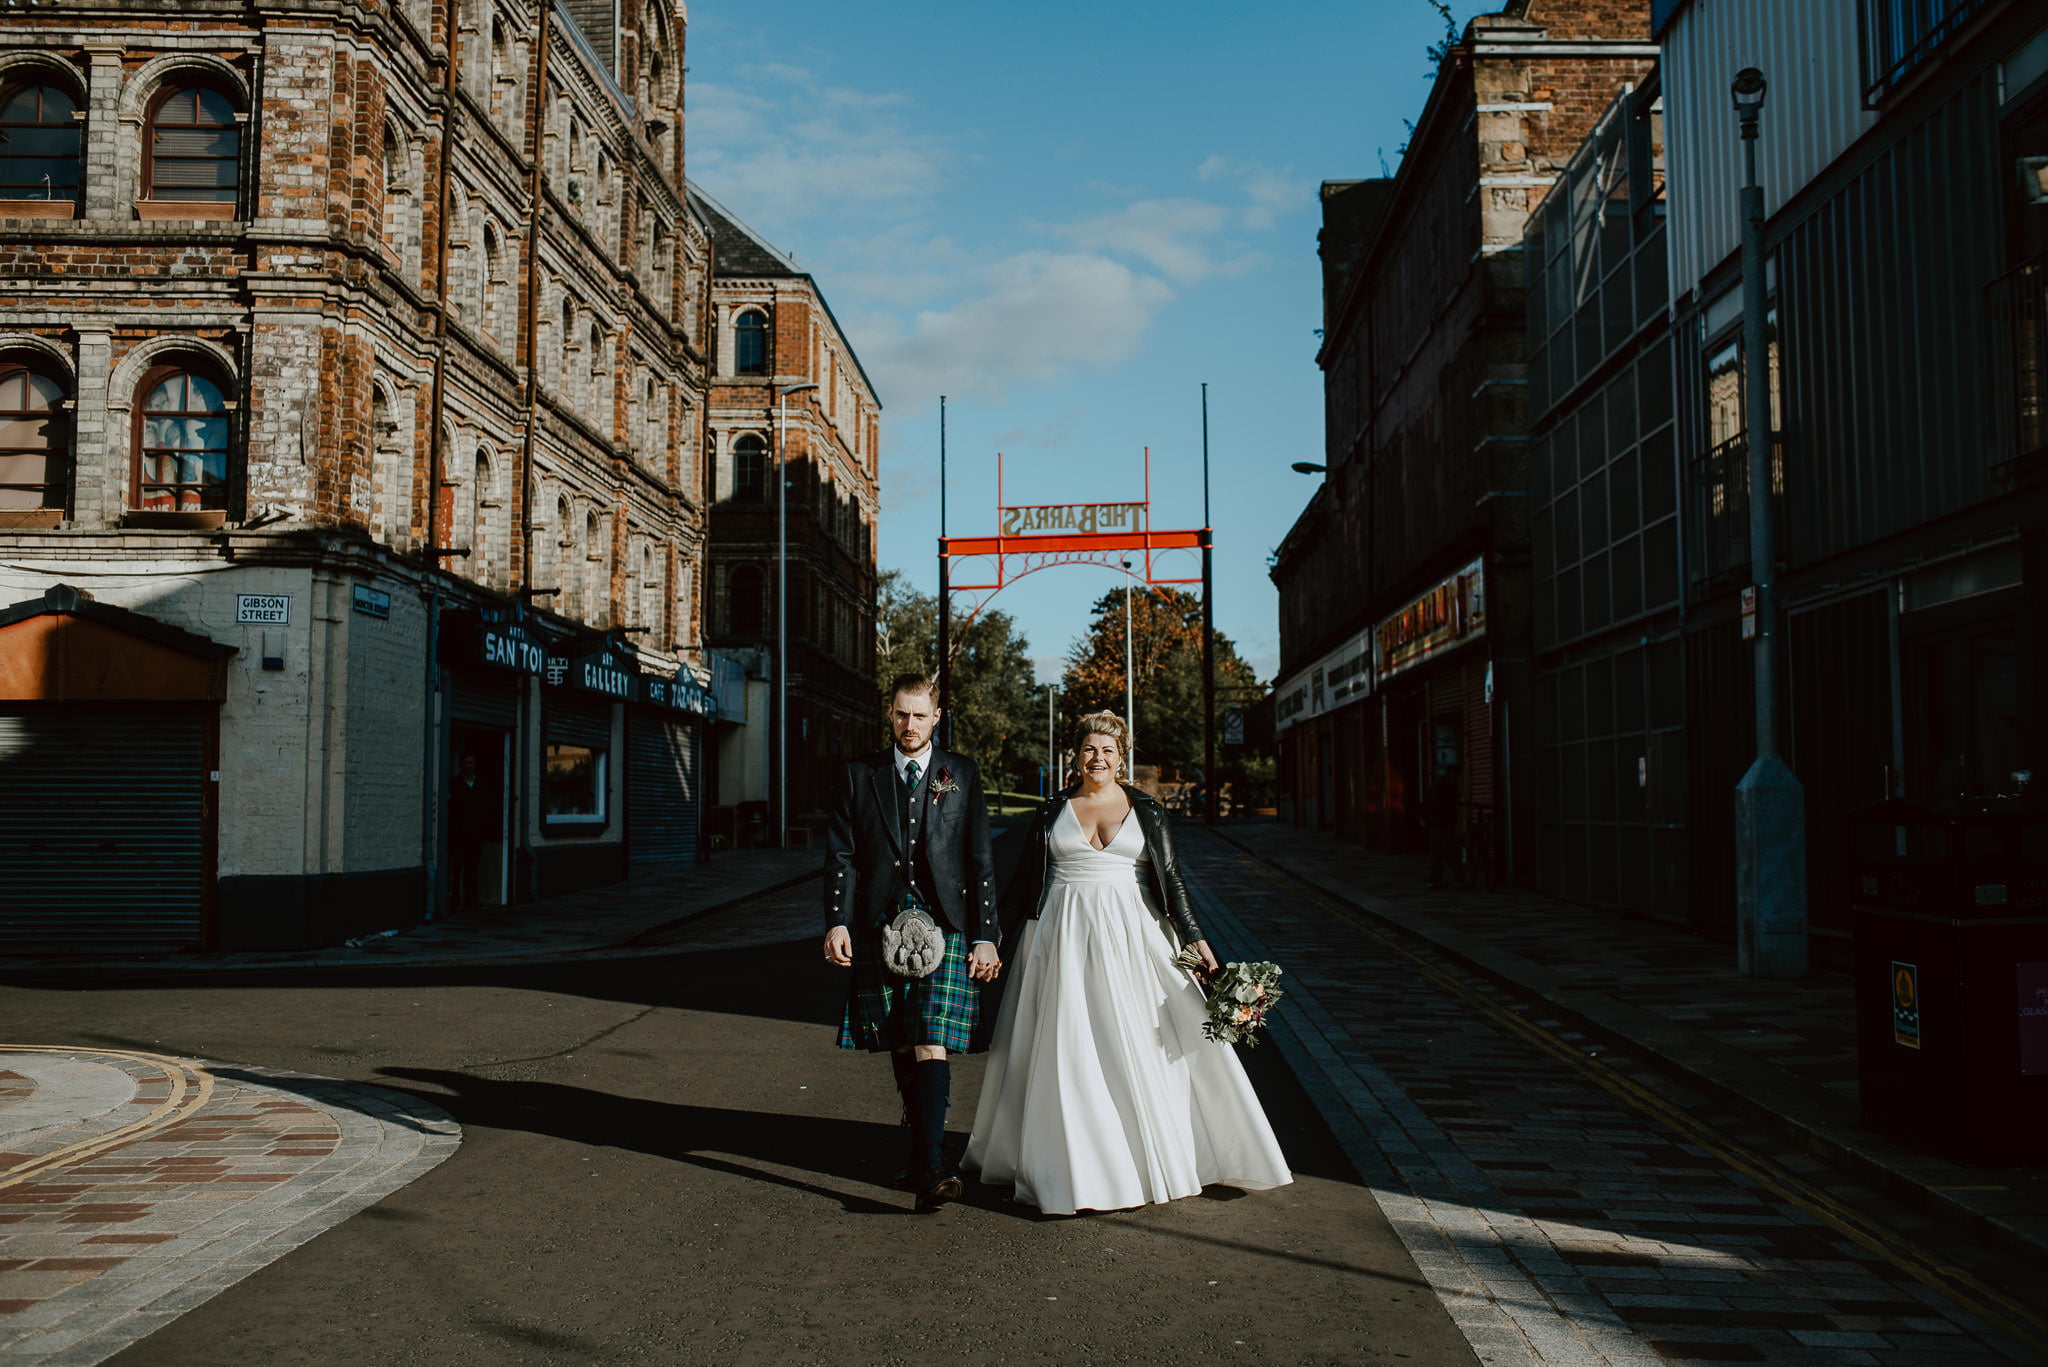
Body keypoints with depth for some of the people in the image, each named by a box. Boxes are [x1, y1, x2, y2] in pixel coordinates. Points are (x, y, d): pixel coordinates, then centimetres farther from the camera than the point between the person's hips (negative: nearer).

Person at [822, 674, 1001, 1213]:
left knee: (931, 1048, -13)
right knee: (901, 1051, 9)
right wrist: (836, 922, -7)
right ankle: (926, 1145, 26)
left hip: (944, 928, -2)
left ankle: (928, 1170, -15)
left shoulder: (961, 774, 7)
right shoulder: (859, 774, 9)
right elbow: (840, 854, 5)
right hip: (880, 928, 2)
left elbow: (980, 860, 5)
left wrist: (985, 935, -1)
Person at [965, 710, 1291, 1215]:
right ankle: (1077, 1165, 12)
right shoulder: (1053, 813, 6)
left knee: (1147, 1044, 1)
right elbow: (1025, 882, 10)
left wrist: (1195, 938, -1)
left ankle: (1161, 1155, 16)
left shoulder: (1146, 810, 5)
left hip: (1132, 936, 0)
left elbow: (1171, 876, 4)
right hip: (1067, 939, 0)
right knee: (1068, 1049, 0)